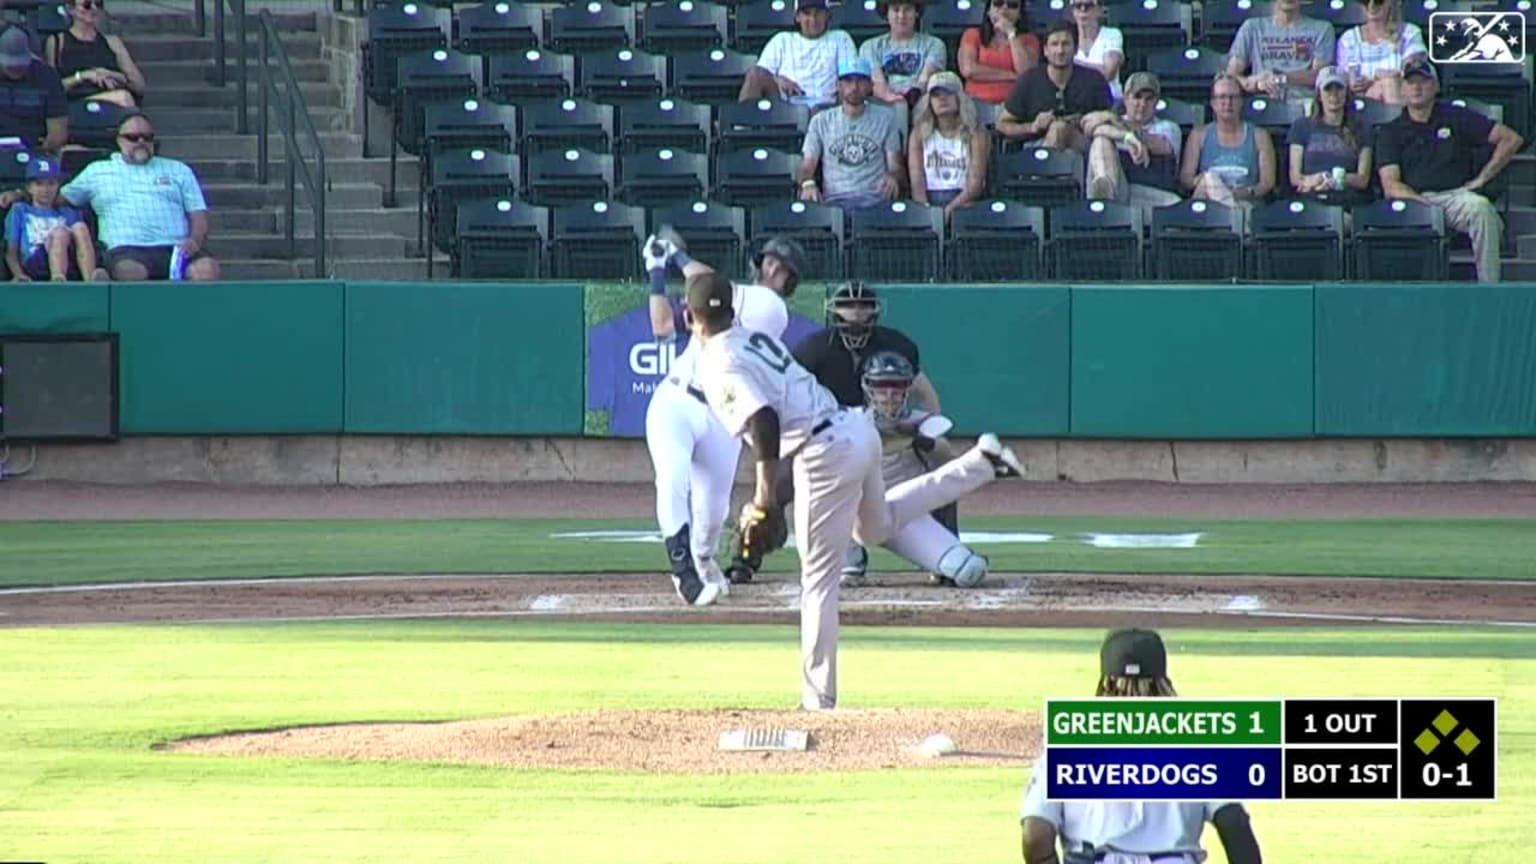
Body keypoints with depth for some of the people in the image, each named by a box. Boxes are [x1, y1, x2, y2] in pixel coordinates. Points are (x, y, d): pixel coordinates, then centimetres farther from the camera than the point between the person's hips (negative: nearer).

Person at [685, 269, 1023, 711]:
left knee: (818, 581, -2)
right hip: (856, 426, 8)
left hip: (824, 455, -8)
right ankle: (981, 464, 31)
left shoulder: (719, 364, -11)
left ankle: (819, 699, 0)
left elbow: (764, 422, -25)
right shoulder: (756, 337, 14)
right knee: (877, 525, 35)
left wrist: (766, 490, -24)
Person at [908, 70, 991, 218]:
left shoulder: (975, 134, 4)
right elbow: (917, 183, 3)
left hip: (964, 202, -2)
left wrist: (951, 208, -19)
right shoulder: (919, 134, 11)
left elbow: (976, 184, -5)